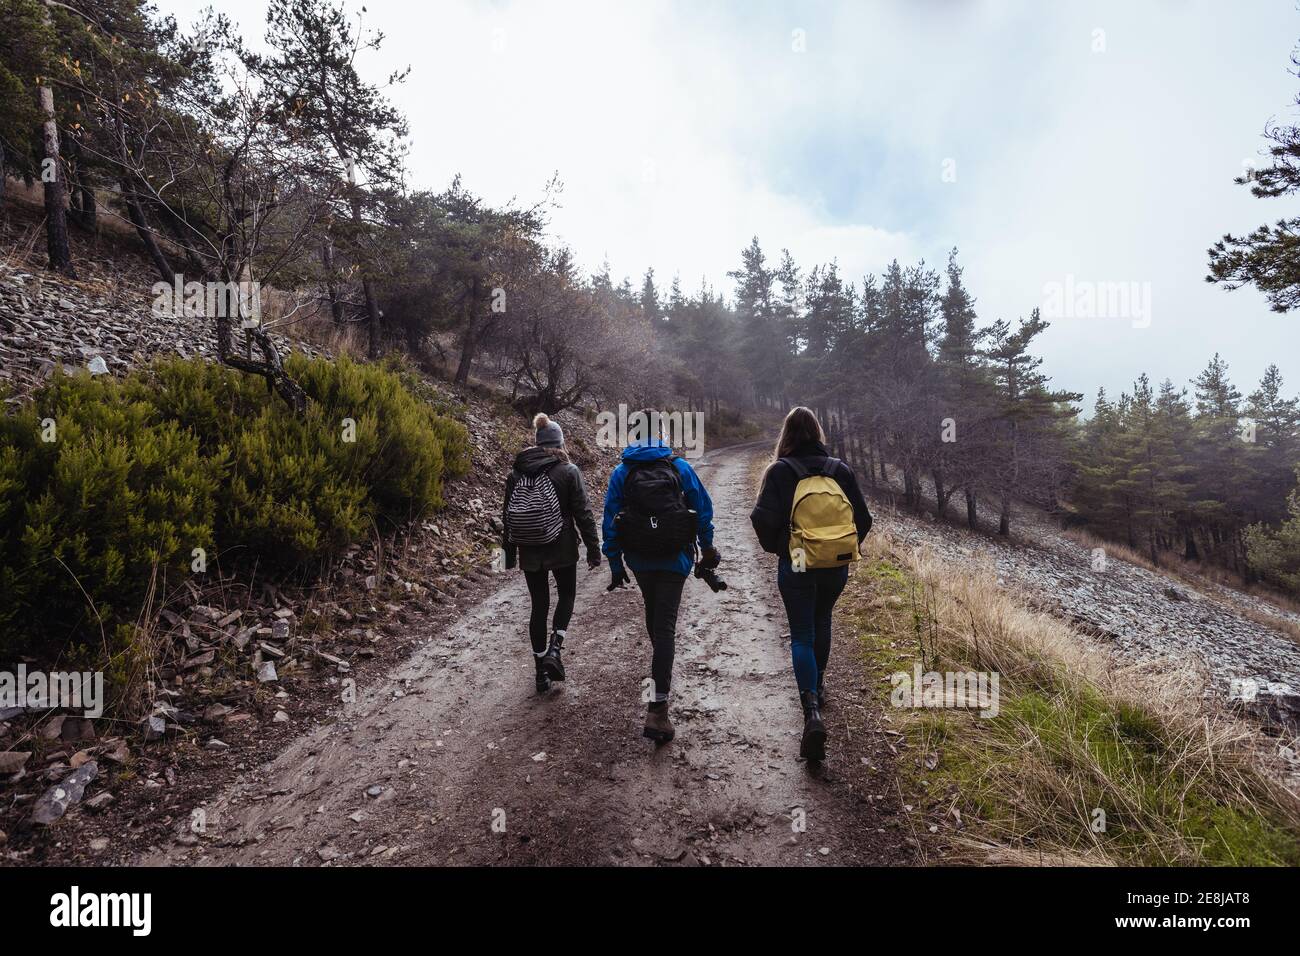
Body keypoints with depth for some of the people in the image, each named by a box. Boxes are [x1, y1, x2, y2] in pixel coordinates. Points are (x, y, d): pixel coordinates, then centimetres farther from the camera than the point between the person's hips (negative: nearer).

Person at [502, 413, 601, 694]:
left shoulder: (516, 472, 4)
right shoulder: (568, 471, -7)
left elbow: (507, 515, 8)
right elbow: (582, 513, -8)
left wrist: (509, 552, 16)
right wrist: (593, 548, -1)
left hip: (529, 551, 3)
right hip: (561, 549, -3)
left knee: (539, 605, 12)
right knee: (566, 595, 19)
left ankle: (542, 671, 17)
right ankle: (554, 649, 0)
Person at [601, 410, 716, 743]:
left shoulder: (621, 473, -4)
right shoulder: (680, 468, -5)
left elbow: (610, 522, -3)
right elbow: (703, 509, 1)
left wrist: (615, 565, 5)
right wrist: (707, 548, 15)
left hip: (639, 559, 2)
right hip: (675, 559, -2)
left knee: (653, 613, 26)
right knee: (665, 624, -4)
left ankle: (662, 667, 49)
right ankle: (658, 708, -12)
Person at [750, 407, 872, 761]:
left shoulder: (781, 471, -9)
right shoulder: (840, 469, 2)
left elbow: (765, 519, -15)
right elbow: (863, 518, 4)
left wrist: (774, 547, 4)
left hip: (797, 566, -4)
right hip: (837, 566, 4)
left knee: (802, 635, 2)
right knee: (821, 621, 27)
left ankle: (812, 711, -13)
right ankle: (817, 685, 42)